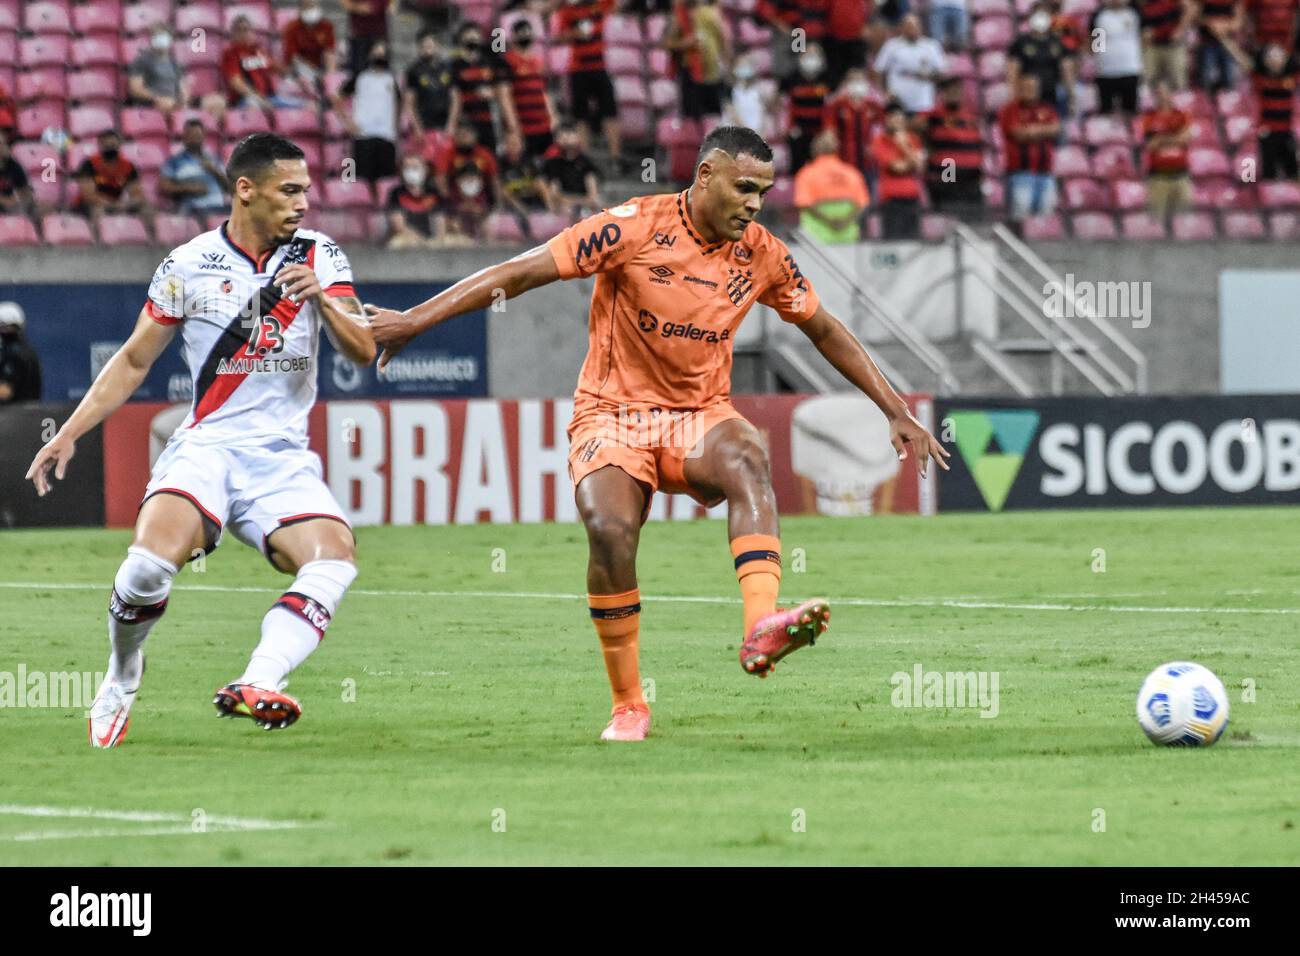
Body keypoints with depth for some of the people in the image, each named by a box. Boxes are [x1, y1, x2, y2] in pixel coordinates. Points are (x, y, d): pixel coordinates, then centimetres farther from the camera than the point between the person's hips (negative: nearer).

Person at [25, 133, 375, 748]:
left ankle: (257, 686, -37)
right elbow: (134, 361, 13)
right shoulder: (188, 266, 2)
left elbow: (363, 352, -2)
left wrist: (322, 301, -21)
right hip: (206, 444, -2)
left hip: (283, 459, 2)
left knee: (334, 556, -27)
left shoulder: (319, 257, 5)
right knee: (154, 557, -28)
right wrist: (68, 436, 8)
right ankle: (120, 682, 0)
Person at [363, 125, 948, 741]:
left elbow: (825, 331, 17)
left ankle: (761, 629, -49)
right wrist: (414, 320, -16)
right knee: (610, 530, -28)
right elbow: (521, 273, -13)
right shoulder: (636, 229, -13)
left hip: (700, 416, 3)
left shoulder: (763, 256, 1)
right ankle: (628, 708, -11)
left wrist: (896, 412, 17)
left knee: (747, 462, -32)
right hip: (613, 412, -3)